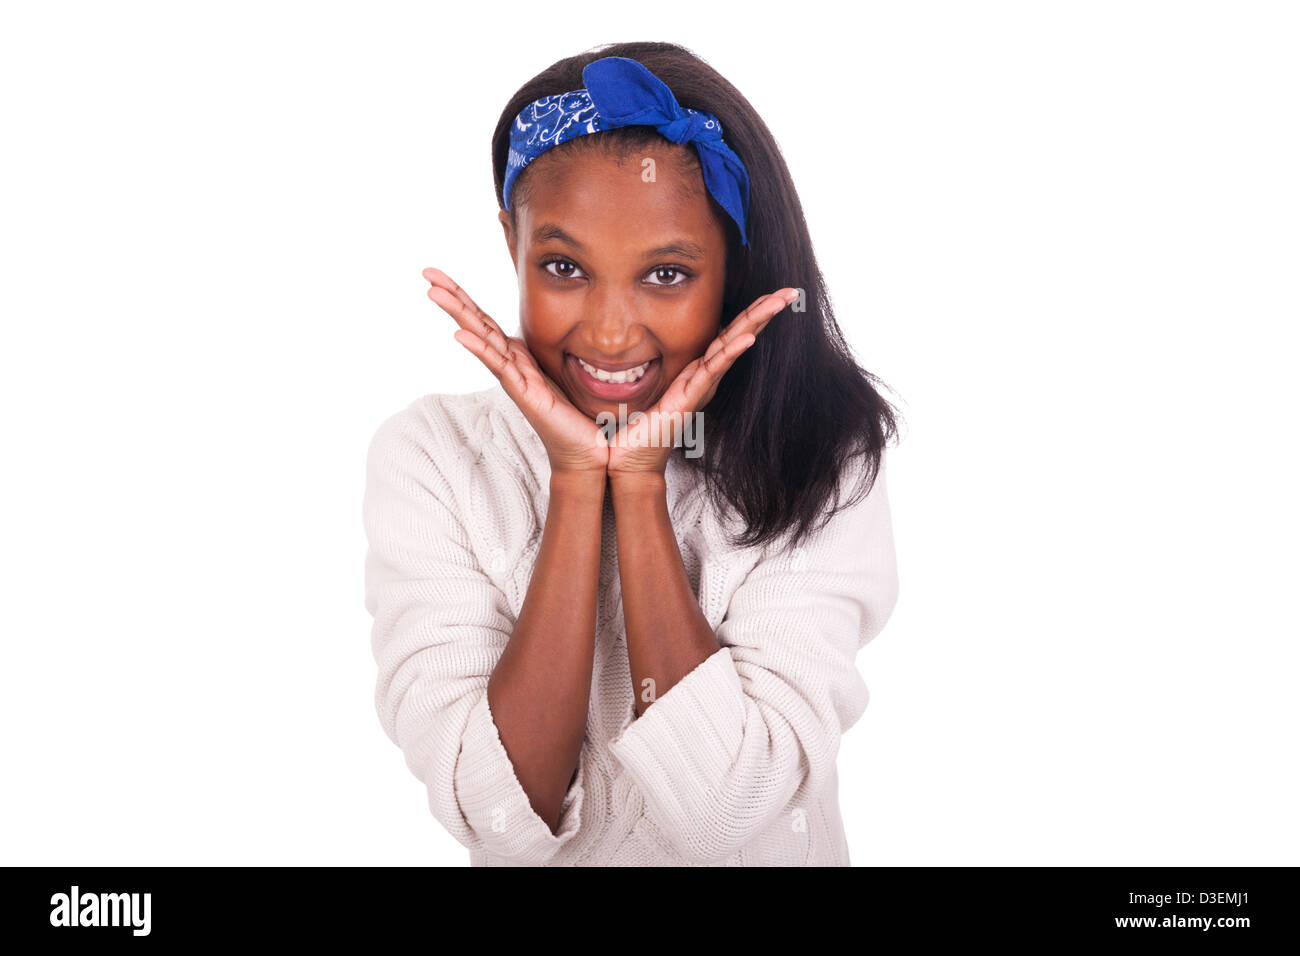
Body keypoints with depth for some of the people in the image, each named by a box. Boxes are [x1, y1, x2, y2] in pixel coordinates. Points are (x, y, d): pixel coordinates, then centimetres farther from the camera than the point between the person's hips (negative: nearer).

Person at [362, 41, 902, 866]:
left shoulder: (822, 457, -11)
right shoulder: (429, 458, -9)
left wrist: (640, 483, -21)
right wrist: (576, 483, -21)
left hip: (768, 851, 0)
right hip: (537, 859, 1)